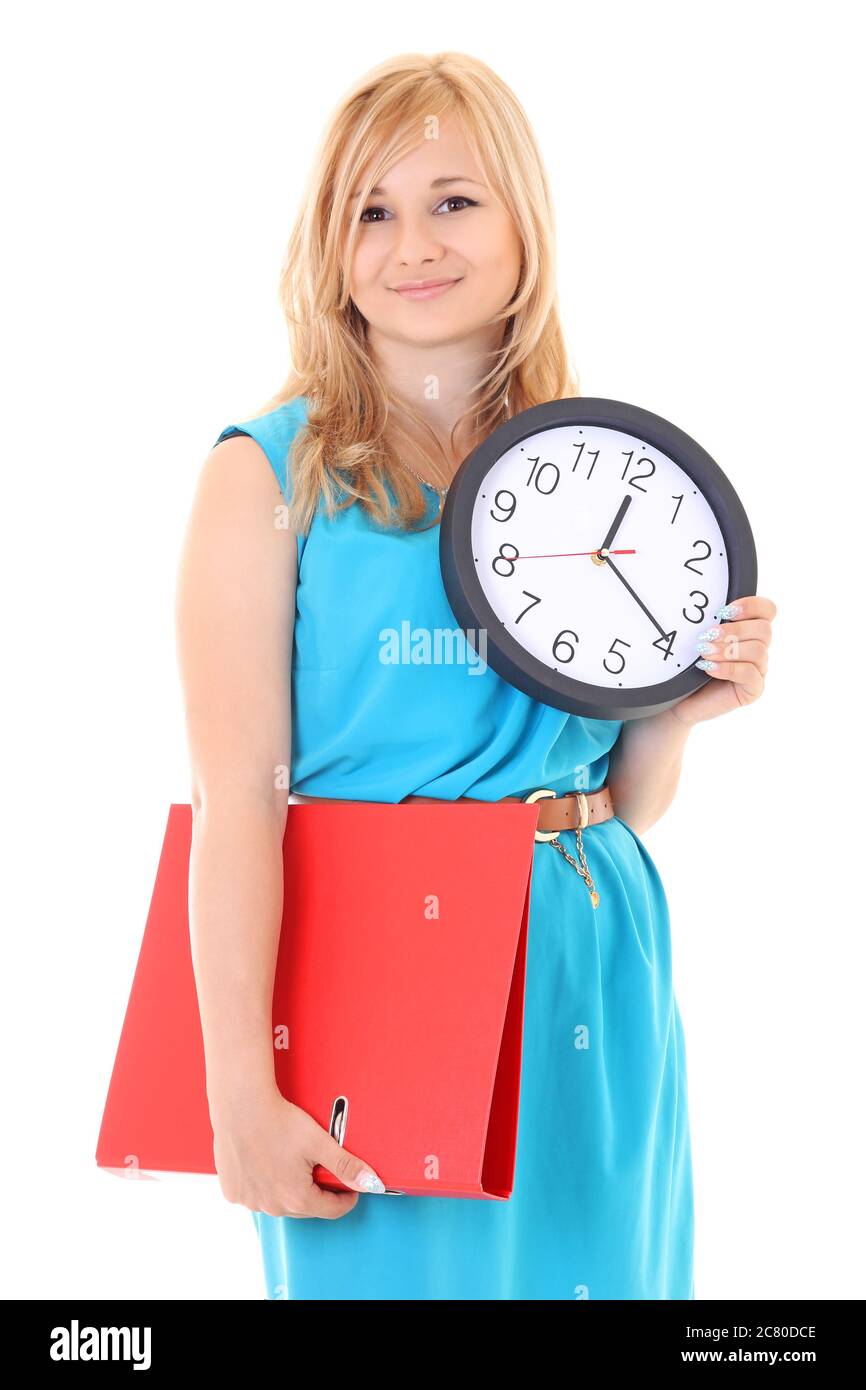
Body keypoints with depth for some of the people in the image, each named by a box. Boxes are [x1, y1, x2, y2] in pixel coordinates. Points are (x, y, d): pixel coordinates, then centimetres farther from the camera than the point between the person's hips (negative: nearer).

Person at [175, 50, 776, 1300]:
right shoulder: (270, 474, -6)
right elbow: (239, 799, -14)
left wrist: (677, 709, -6)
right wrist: (242, 1093, -19)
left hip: (593, 968, 5)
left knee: (588, 1261, 15)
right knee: (396, 1268, 6)